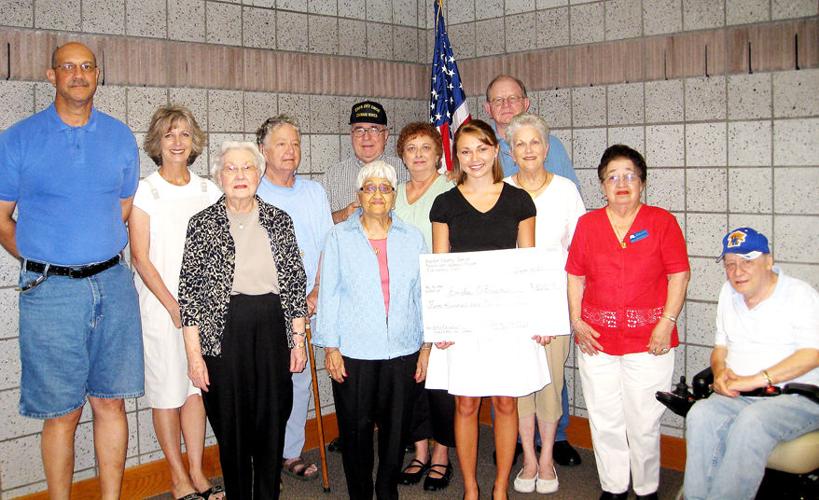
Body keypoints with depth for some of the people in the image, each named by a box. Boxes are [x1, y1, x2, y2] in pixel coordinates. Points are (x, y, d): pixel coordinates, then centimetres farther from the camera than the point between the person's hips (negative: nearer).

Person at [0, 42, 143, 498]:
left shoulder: (121, 137, 8)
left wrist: (96, 252, 12)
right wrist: (41, 263, 3)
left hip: (113, 285, 3)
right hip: (51, 293, -2)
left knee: (111, 403, 9)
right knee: (62, 413, 4)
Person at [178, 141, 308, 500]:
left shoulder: (278, 220, 6)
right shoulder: (203, 224, -1)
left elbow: (296, 281, 8)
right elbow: (189, 291, -3)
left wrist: (298, 340, 5)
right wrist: (194, 354, -7)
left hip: (272, 328, 2)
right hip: (224, 332, -2)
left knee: (272, 420, 8)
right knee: (231, 424, 6)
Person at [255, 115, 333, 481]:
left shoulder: (314, 191, 13)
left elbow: (327, 247, 10)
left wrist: (317, 291, -4)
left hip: (306, 305, 4)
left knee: (300, 377, 8)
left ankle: (291, 452, 19)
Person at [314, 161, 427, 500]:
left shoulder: (412, 238, 9)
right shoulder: (340, 237, 3)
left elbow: (422, 295, 10)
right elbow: (329, 294, 1)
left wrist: (426, 348, 7)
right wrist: (330, 347, -4)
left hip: (402, 350, 2)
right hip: (353, 351, -2)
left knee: (396, 427, 7)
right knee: (355, 428, 3)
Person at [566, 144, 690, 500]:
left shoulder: (662, 221, 0)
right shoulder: (587, 224, 7)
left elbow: (679, 275, -1)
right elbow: (575, 276, 9)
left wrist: (667, 323, -9)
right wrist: (576, 321, 0)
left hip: (649, 340, -2)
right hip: (596, 339, 2)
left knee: (645, 422, 5)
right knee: (605, 420, 10)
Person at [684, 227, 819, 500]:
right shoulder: (729, 292, 17)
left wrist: (756, 380, -20)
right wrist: (720, 371, -1)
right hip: (739, 396, 5)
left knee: (751, 422, -37)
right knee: (700, 414, -28)